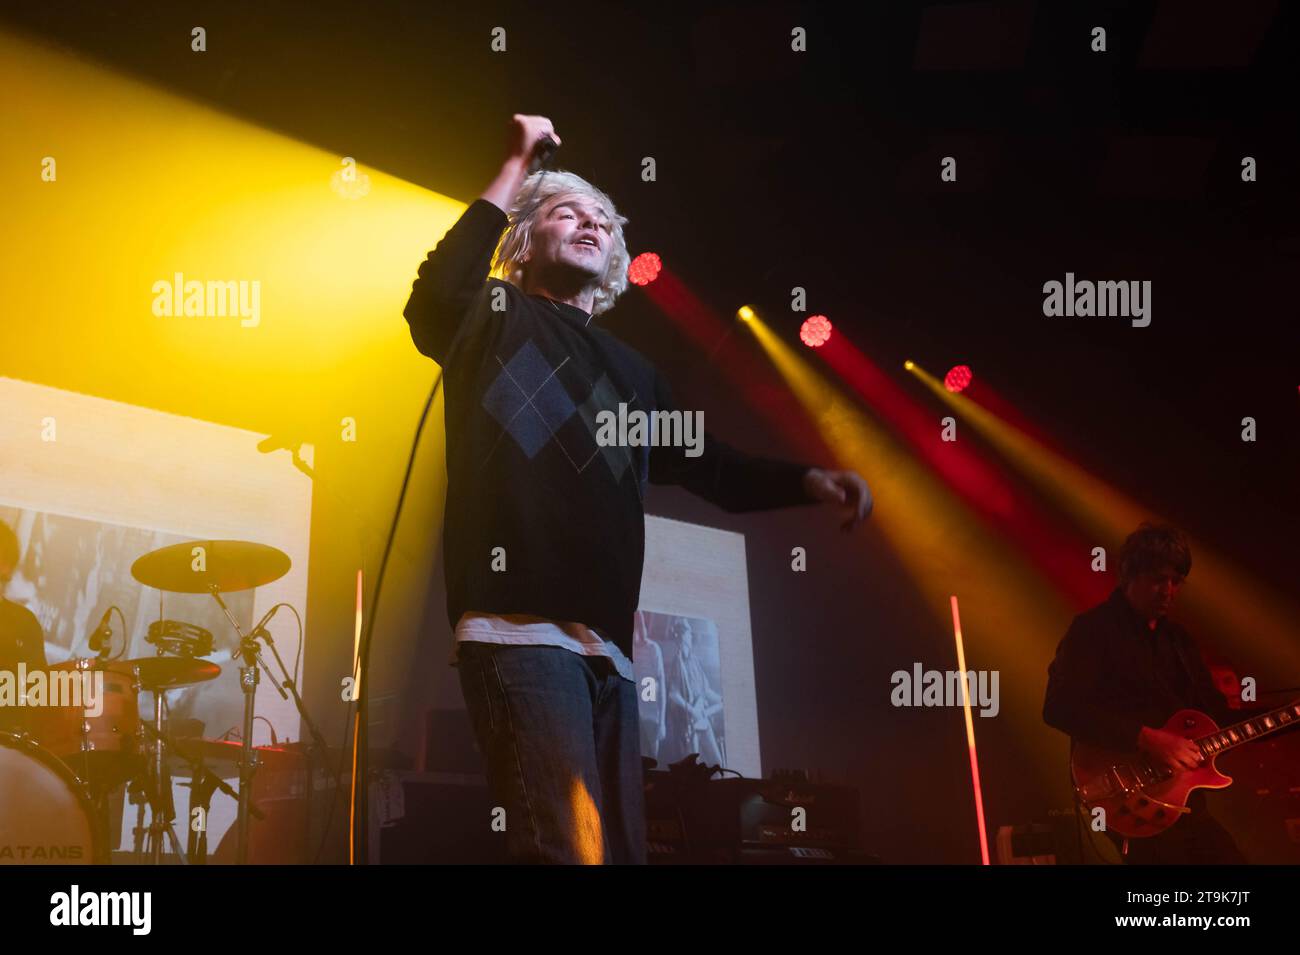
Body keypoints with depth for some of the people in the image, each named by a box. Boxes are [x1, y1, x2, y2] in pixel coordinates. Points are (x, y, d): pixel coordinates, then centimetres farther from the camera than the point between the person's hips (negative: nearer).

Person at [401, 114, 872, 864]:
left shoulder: (632, 370, 26)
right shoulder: (496, 318, 11)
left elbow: (709, 465, 24)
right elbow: (433, 299, -11)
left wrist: (804, 480, 5)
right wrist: (515, 171, -6)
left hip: (607, 641, 7)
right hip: (519, 627, -7)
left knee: (620, 847, 6)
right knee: (570, 848, -21)